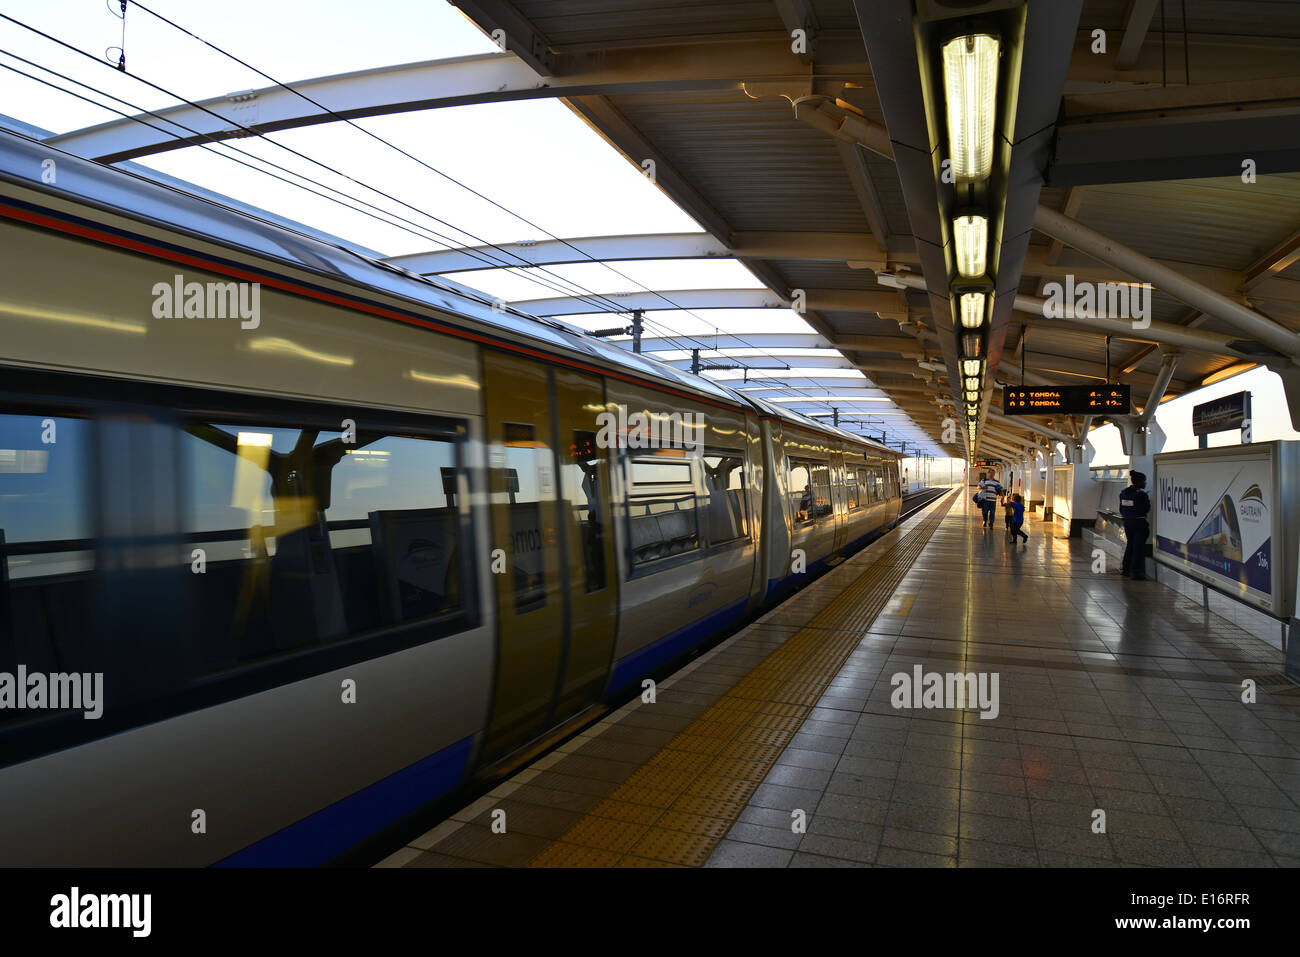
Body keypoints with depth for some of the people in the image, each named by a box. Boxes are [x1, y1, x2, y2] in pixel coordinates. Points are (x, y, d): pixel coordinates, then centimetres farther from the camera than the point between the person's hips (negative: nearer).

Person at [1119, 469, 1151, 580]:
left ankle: (1125, 569, 23)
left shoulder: (1123, 493, 4)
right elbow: (1147, 510, -8)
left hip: (1127, 522, 7)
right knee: (1138, 547, 0)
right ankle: (1136, 572, 2)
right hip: (1139, 522, -7)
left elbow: (1121, 510, 9)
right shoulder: (1141, 494, -16)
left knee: (1129, 545, 18)